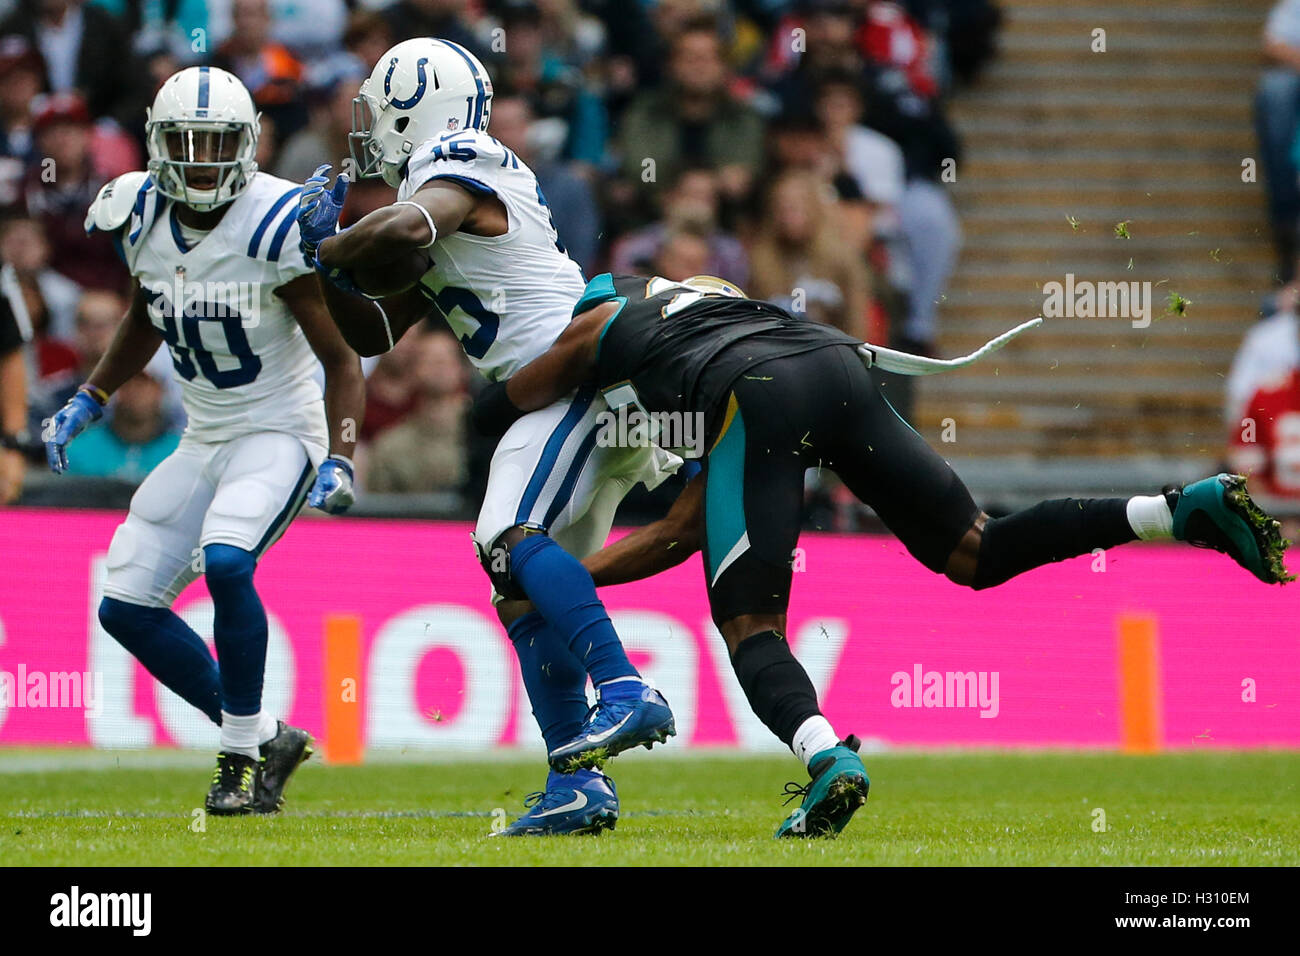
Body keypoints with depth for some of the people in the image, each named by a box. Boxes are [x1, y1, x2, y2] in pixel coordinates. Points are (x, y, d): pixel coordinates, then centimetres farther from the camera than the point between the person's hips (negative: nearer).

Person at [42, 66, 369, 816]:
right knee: (126, 606, 1)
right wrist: (89, 402, 14)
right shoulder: (145, 219, -1)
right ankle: (265, 739, 13)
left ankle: (246, 752, -13)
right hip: (204, 440, 7)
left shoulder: (276, 227, -19)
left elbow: (342, 360, -14)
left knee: (225, 563, -32)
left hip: (280, 432, -7)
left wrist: (341, 461, -25)